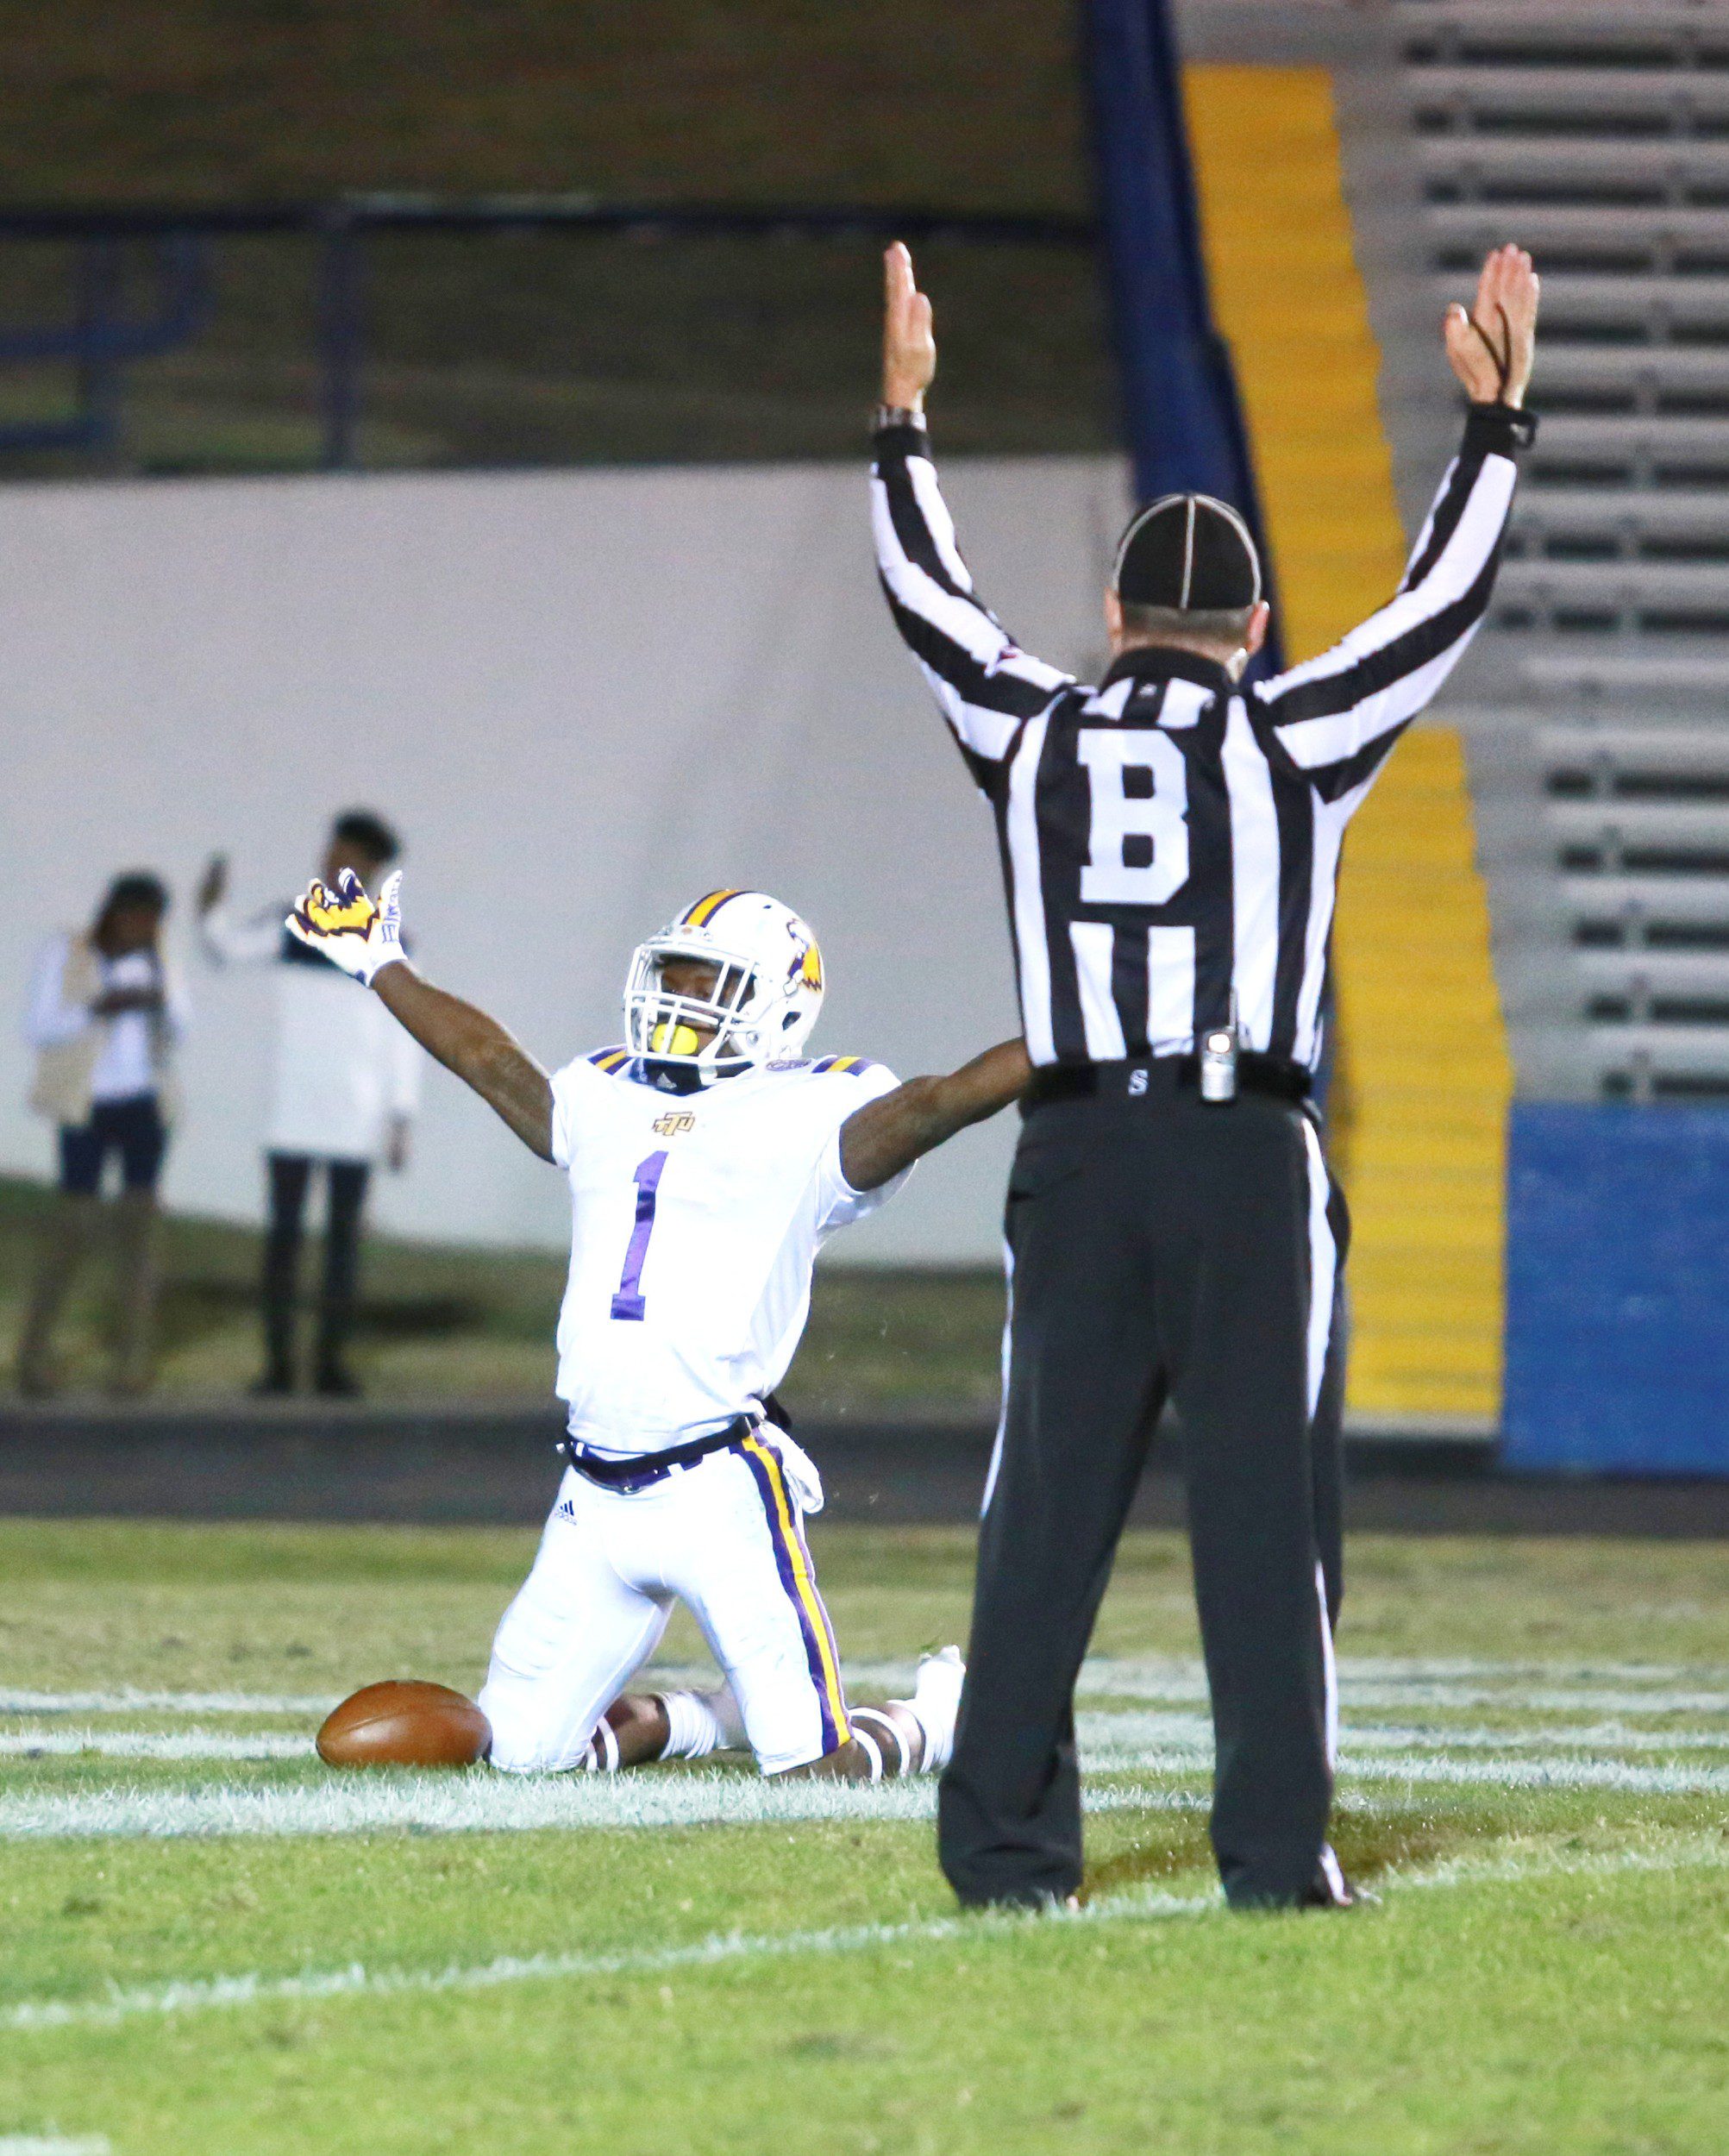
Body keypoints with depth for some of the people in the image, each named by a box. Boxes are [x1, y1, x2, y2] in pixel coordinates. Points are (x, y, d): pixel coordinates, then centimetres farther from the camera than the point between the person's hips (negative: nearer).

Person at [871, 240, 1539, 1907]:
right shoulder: (1291, 743, 0)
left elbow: (928, 600, 23)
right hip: (1246, 1157, -2)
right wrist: (1494, 423, 19)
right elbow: (1441, 605, 9)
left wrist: (902, 426, 35)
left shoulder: (1034, 738, 7)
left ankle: (1005, 1840, 5)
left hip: (1079, 1154, 2)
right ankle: (1275, 1848, -2)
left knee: (1046, 1515, 5)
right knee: (1262, 1510, 0)